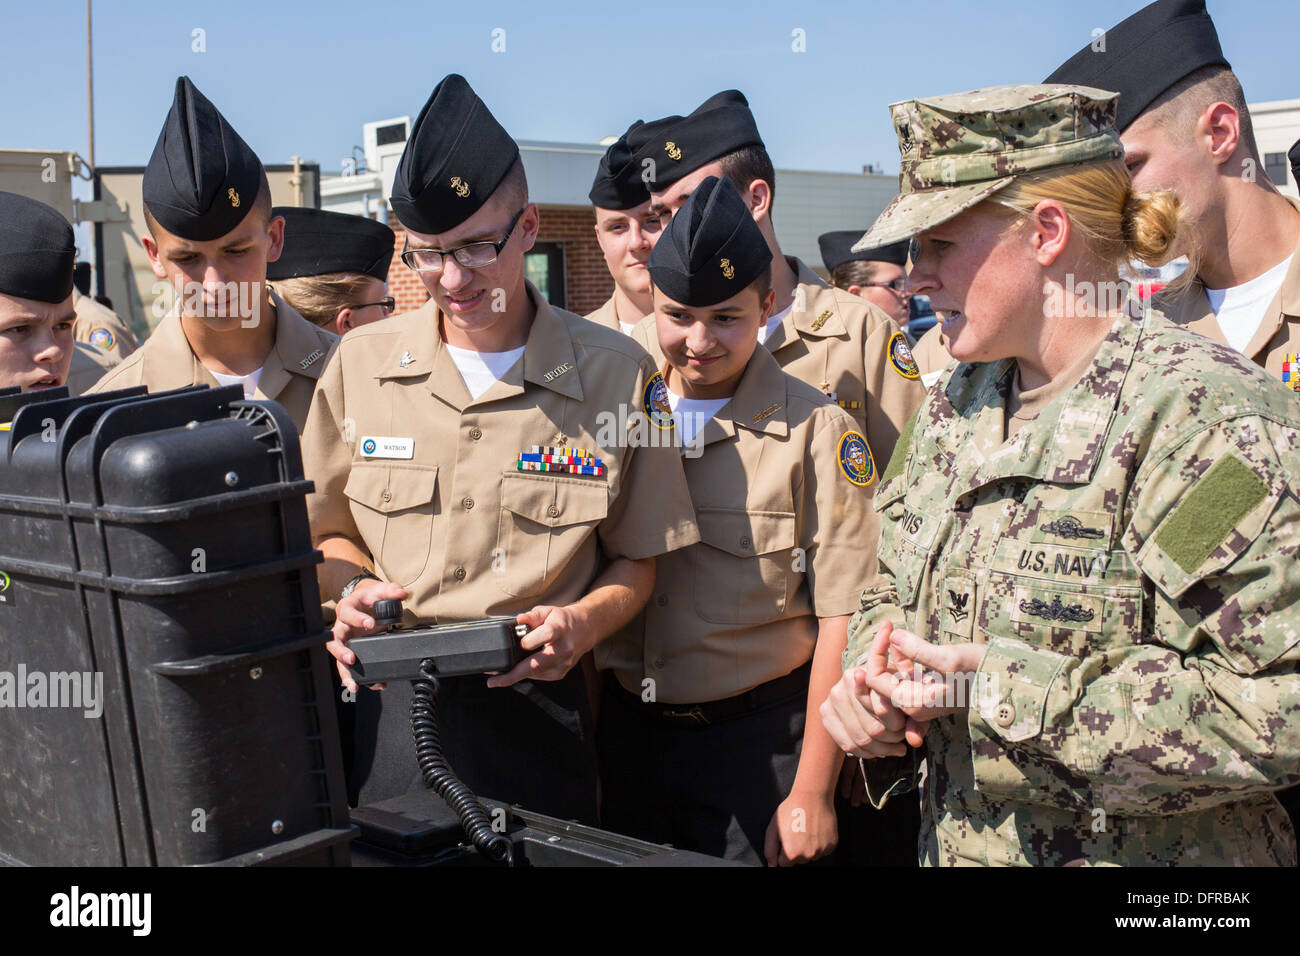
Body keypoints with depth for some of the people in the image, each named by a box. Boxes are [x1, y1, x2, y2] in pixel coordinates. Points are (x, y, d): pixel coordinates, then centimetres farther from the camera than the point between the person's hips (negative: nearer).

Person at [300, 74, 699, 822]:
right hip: (390, 711, 2)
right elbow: (329, 531, 15)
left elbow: (637, 562, 5)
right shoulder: (362, 362, 2)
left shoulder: (616, 373, -3)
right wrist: (353, 585, -6)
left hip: (537, 710, -1)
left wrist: (582, 623, -15)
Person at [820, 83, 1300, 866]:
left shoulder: (1203, 414, -20)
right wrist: (874, 681, -9)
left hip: (1145, 855, -6)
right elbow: (896, 593, 13)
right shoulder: (956, 403, 3)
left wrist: (1005, 690, -25)